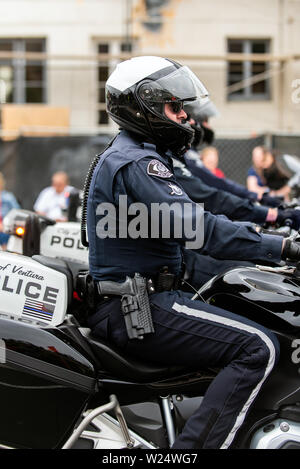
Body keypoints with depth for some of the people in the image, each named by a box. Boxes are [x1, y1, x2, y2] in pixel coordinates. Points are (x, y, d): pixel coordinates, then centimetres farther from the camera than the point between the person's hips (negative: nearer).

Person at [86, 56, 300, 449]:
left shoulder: (127, 154, 19)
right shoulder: (136, 164, -15)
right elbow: (195, 228, -25)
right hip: (137, 309, -11)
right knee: (258, 348, -20)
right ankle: (191, 447, -24)